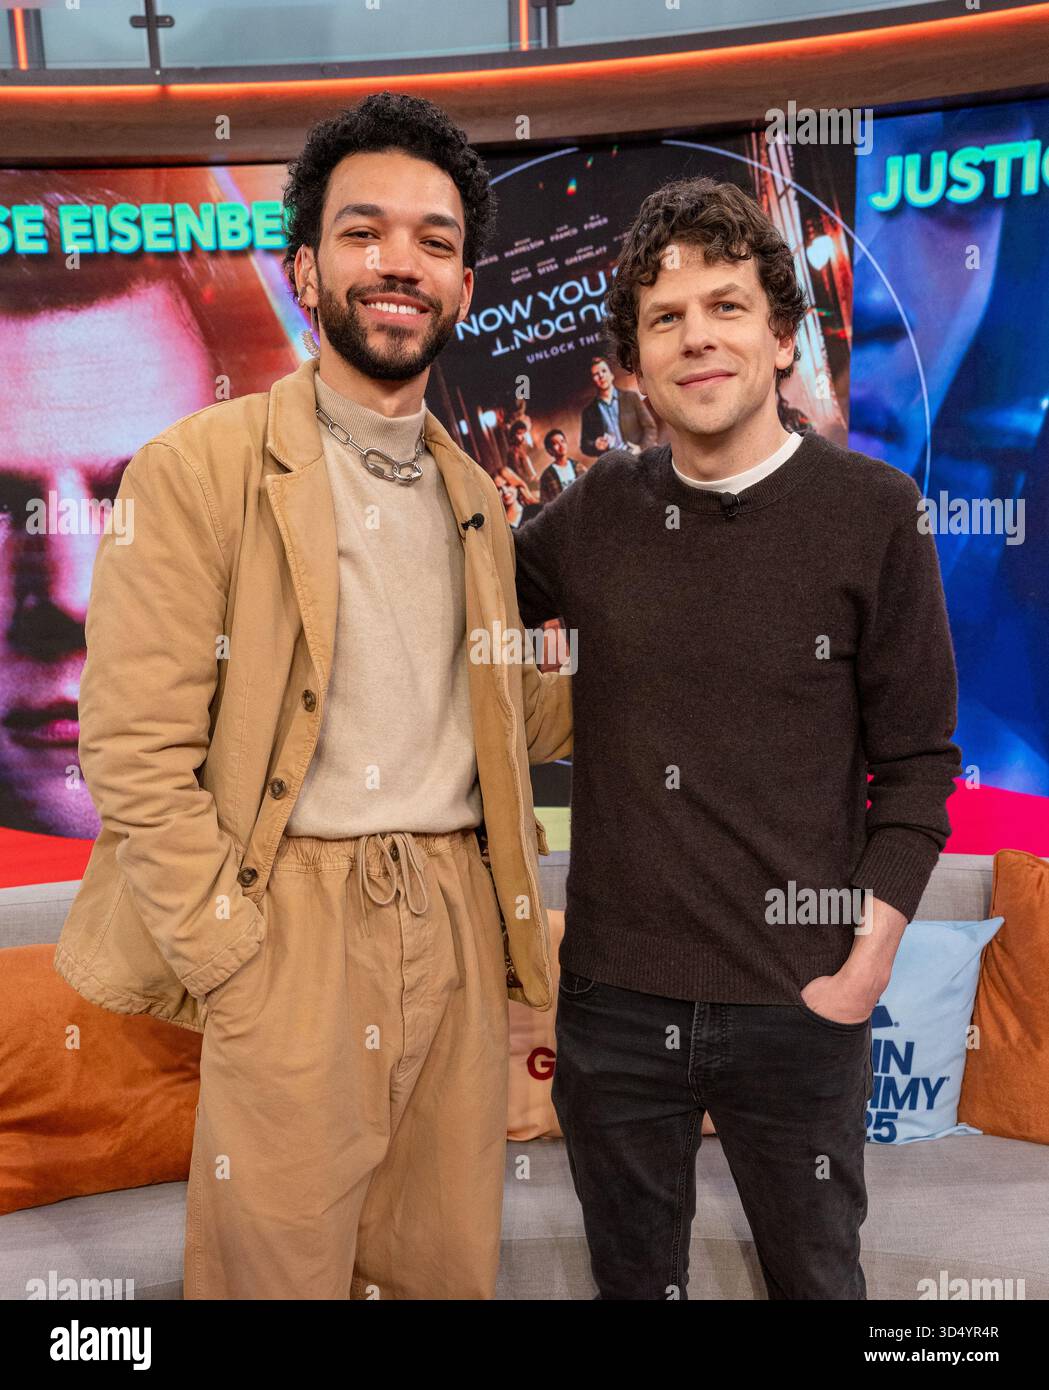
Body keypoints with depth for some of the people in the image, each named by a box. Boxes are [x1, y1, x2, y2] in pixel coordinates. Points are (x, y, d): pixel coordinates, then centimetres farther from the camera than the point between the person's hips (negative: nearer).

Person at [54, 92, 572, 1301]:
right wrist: (236, 968, -13)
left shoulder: (475, 497, 13)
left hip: (456, 927, 5)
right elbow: (135, 754, -10)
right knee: (283, 1260, 9)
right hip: (291, 934, -5)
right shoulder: (201, 470, -6)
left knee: (447, 1266, 16)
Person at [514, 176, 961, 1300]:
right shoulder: (597, 512, 0)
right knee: (631, 1275, 22)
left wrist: (870, 955, -10)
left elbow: (917, 761, -4)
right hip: (615, 995, 2)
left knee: (814, 1272, 21)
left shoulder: (872, 511, -6)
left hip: (797, 1004, -2)